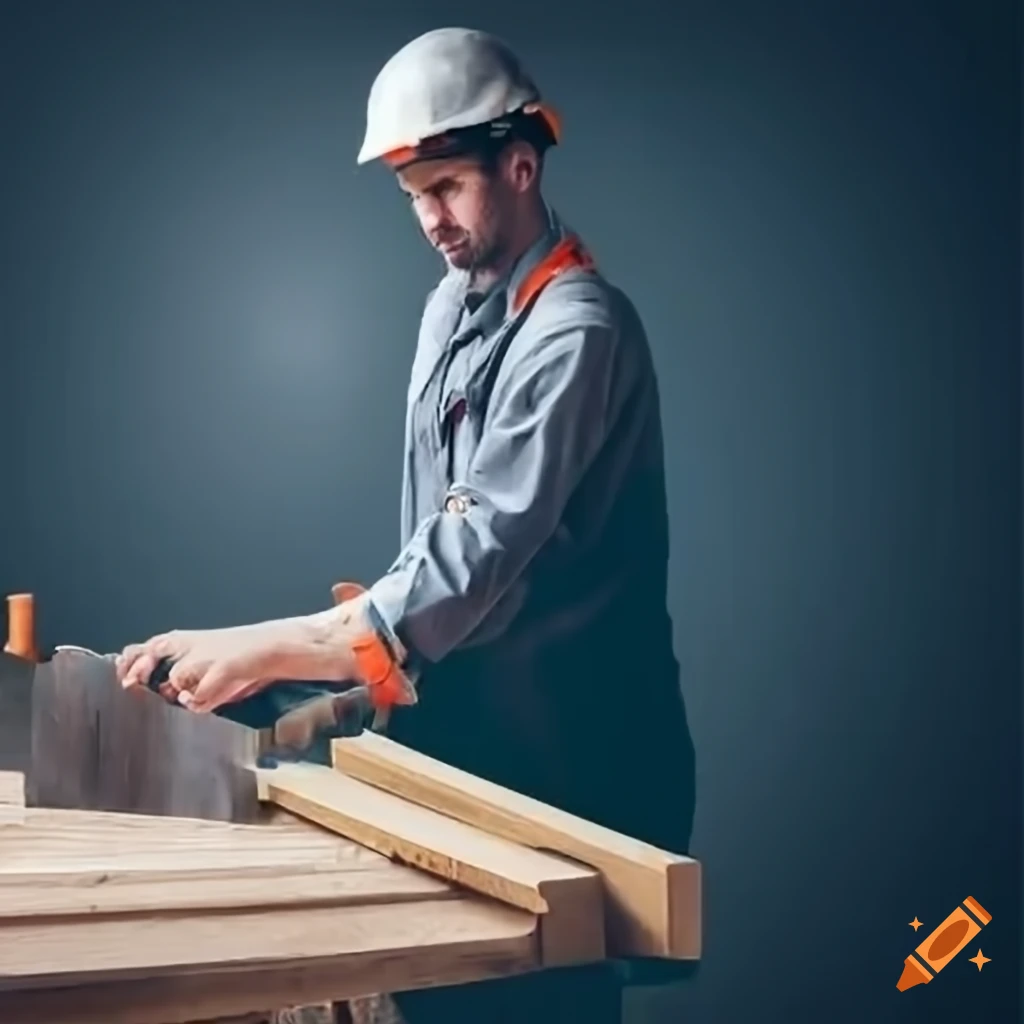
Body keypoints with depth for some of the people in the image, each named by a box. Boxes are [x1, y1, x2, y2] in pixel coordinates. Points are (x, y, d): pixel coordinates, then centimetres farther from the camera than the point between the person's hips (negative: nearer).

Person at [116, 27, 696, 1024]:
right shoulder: (449, 305, 10)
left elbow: (486, 550, -27)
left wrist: (270, 650, -32)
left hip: (561, 735, -8)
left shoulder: (578, 330, -19)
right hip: (456, 710, 8)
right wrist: (363, 627, 4)